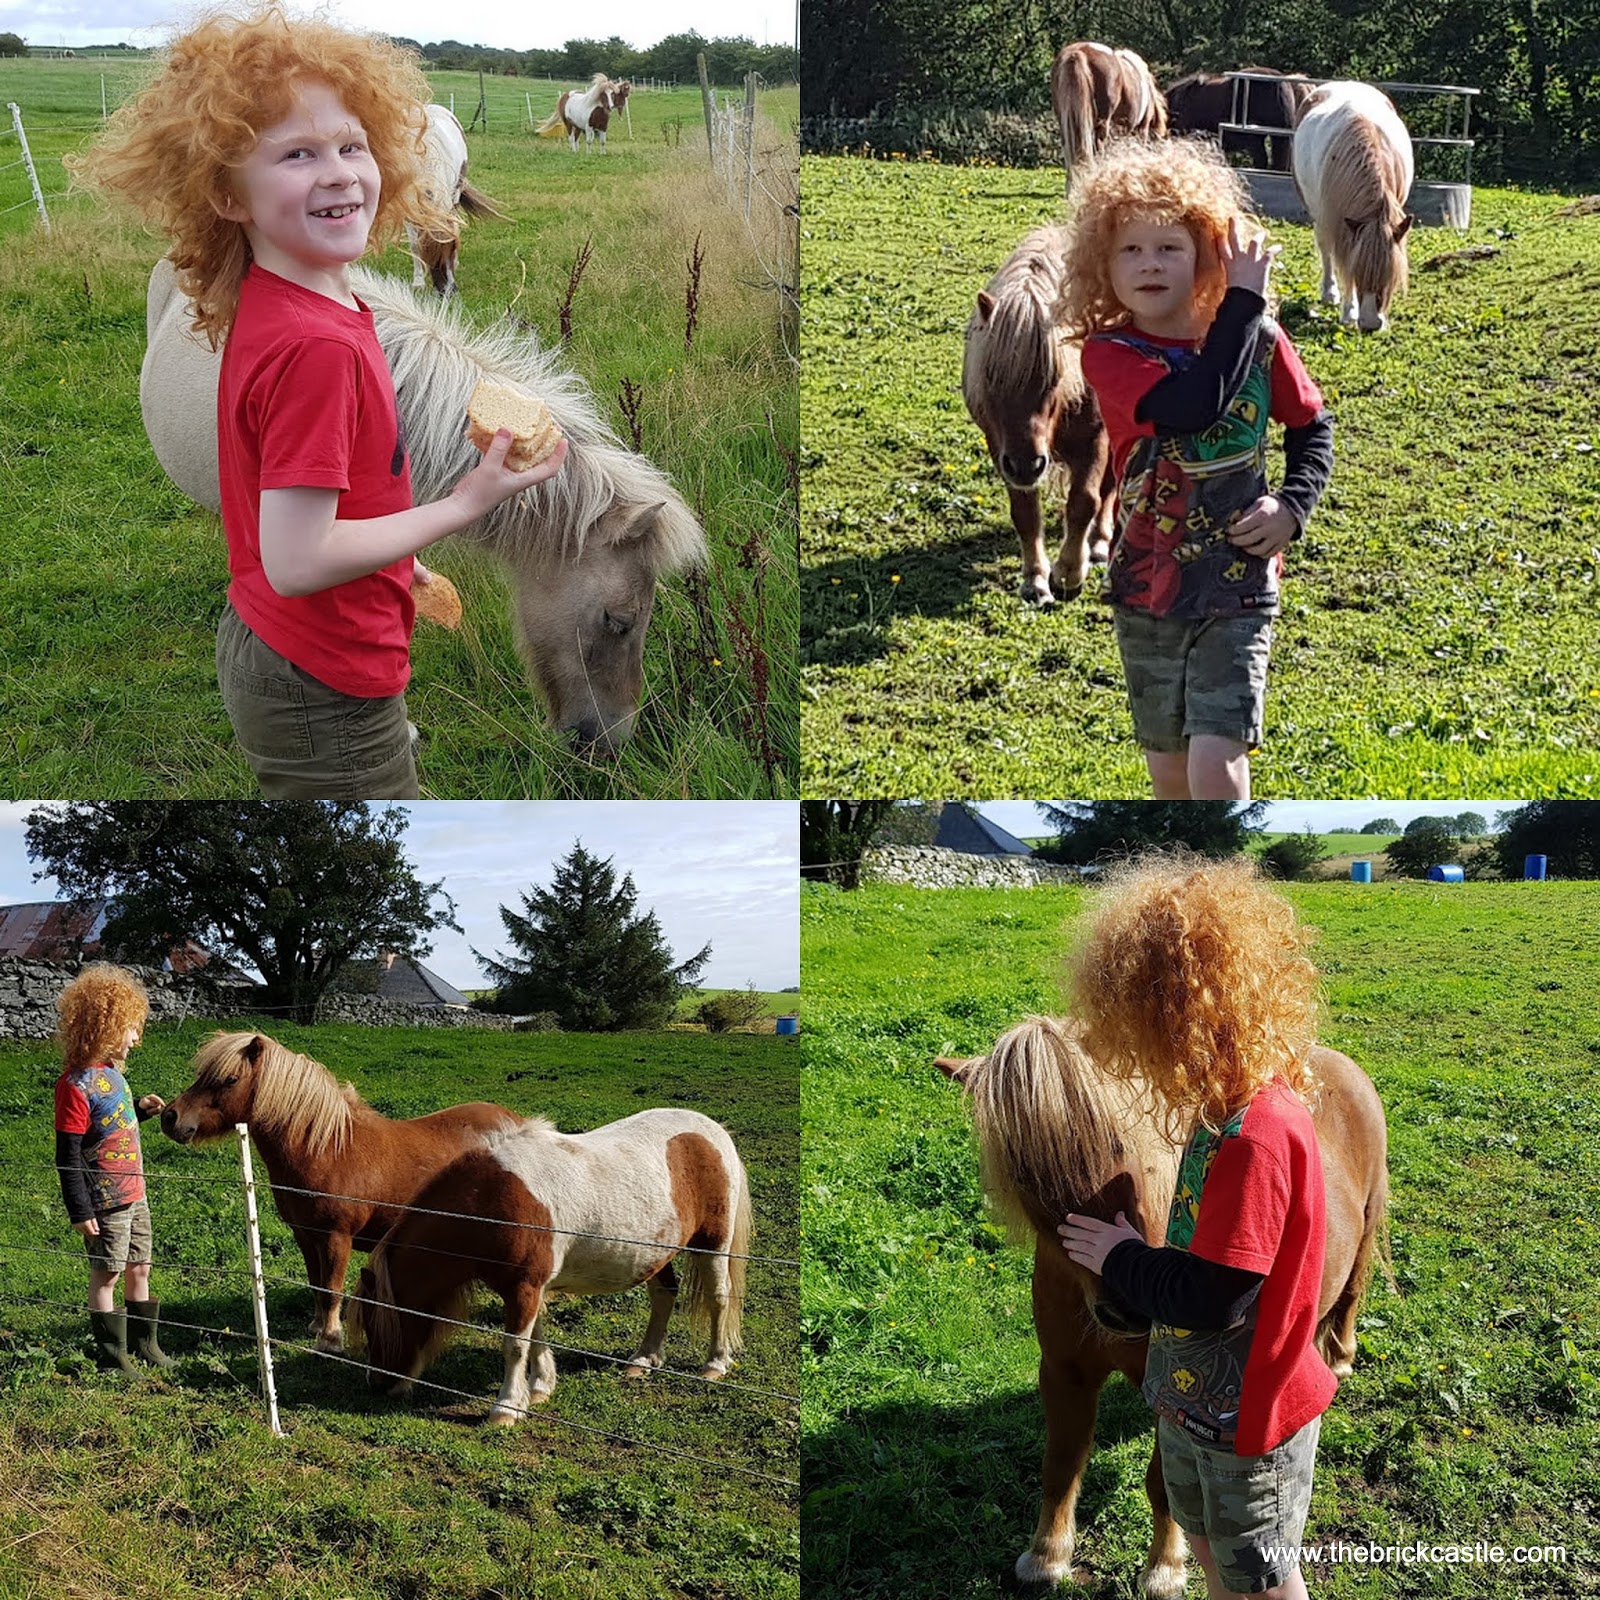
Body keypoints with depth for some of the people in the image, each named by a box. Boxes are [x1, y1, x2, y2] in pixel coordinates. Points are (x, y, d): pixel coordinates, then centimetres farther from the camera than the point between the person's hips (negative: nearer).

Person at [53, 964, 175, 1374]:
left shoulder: (111, 1072, 6)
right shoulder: (75, 1085, -21)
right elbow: (68, 1156, -19)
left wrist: (140, 1107, 5)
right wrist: (80, 1211, -19)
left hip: (134, 1194, 8)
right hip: (105, 1202, -8)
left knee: (139, 1269, 16)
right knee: (106, 1275, 4)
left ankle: (144, 1343, 28)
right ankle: (111, 1353, 15)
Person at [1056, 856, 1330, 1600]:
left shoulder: (1259, 1137, -31)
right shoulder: (1227, 1110, -2)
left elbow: (1212, 1298, -30)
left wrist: (1122, 1258, -16)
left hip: (1250, 1410, -9)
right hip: (1195, 1392, 9)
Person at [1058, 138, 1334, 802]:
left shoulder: (1256, 339, -4)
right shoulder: (1108, 354, -11)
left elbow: (1312, 427, 11)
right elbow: (1190, 407, -29)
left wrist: (1293, 505, -7)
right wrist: (1244, 300, -23)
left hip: (1238, 589, -1)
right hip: (1147, 592, 1)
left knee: (1216, 764, -14)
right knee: (1169, 769, 15)